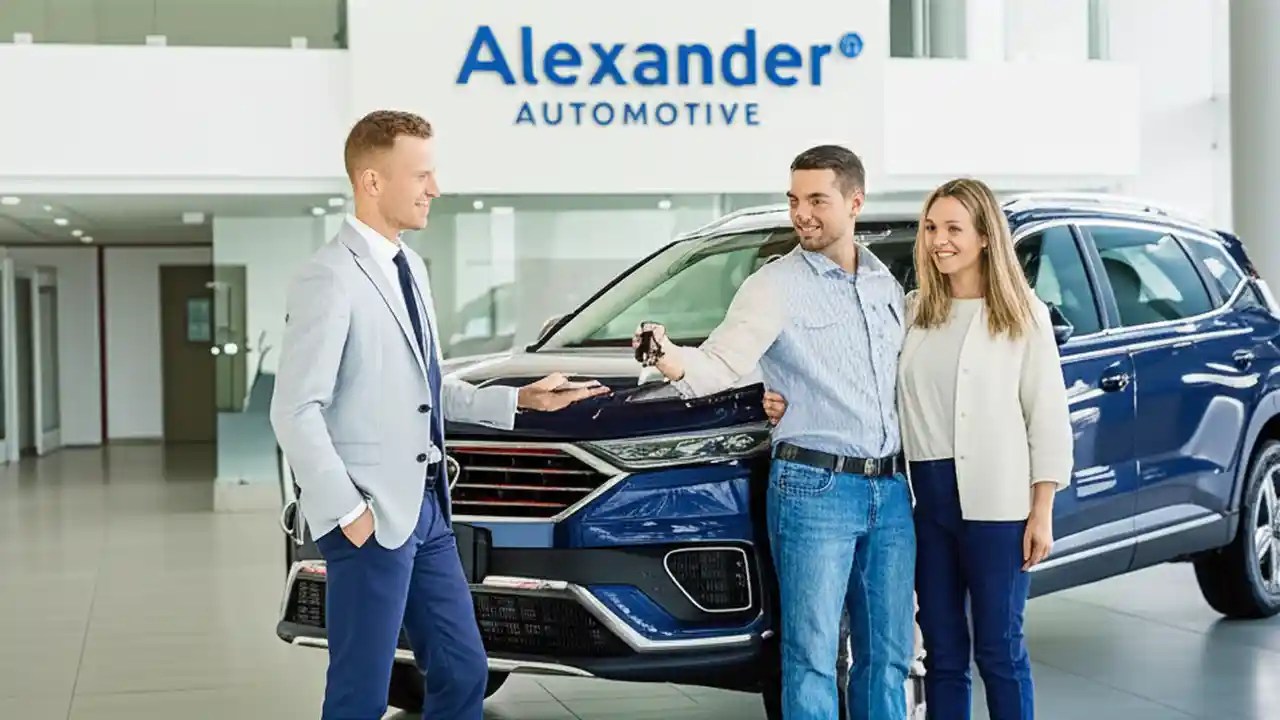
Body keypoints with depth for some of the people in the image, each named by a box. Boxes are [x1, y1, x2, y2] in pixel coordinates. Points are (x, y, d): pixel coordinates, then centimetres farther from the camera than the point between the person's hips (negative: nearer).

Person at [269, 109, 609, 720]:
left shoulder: (410, 268, 13)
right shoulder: (331, 278, -15)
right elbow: (295, 410, -18)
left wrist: (520, 400, 14)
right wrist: (347, 512, -18)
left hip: (426, 509, 9)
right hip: (371, 518, -9)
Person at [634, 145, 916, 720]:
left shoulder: (886, 284, 12)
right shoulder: (775, 285, -5)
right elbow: (723, 362, -16)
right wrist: (672, 361, -38)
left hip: (890, 489, 5)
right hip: (814, 484, -5)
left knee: (888, 653, 11)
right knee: (812, 653, -3)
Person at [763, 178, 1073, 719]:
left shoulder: (1023, 314, 1)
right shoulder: (910, 312, 10)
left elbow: (1048, 416, -1)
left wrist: (1042, 512, -7)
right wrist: (793, 403, -8)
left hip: (995, 502, -4)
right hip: (925, 498, 4)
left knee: (999, 649, 3)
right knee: (942, 651, 10)